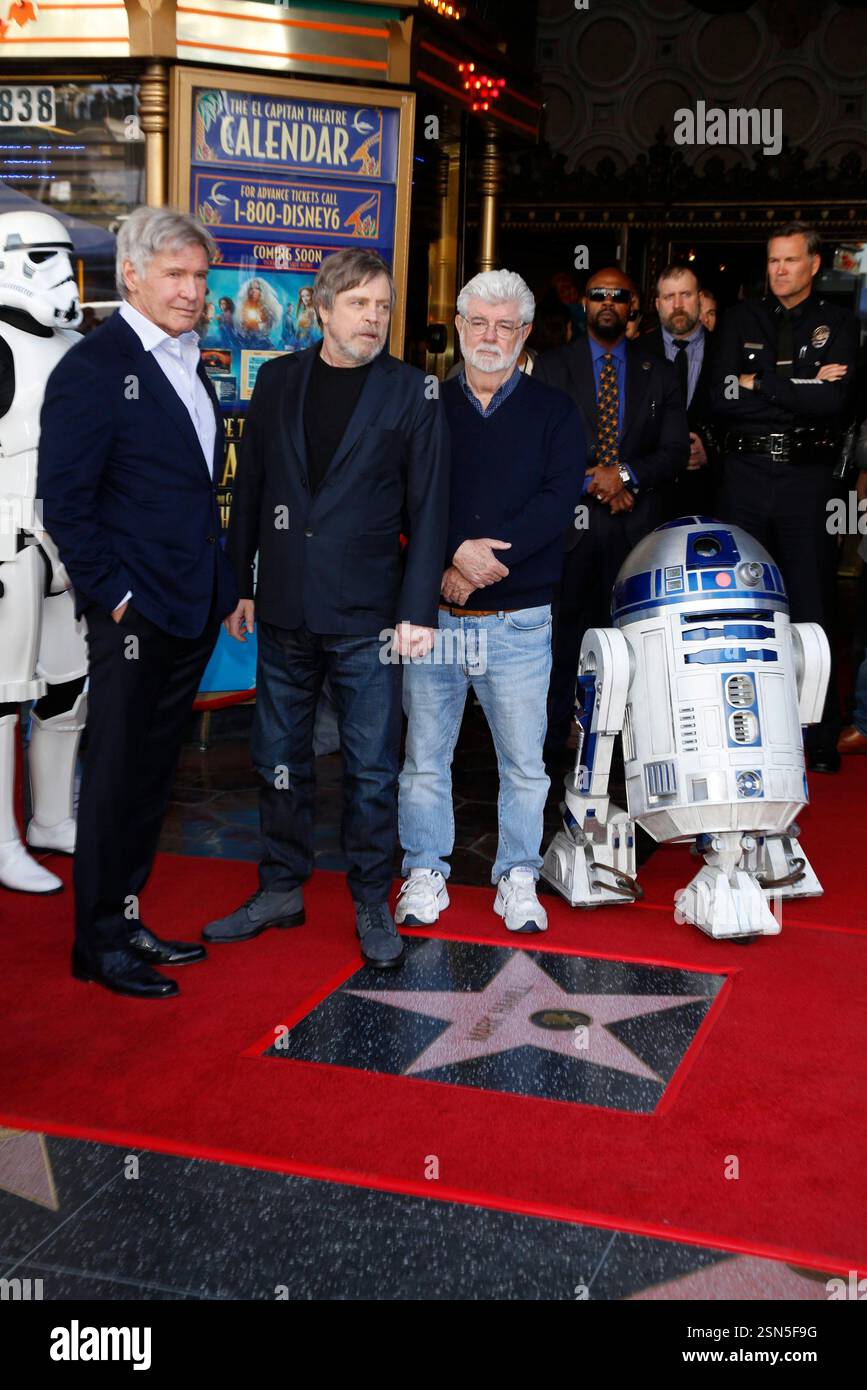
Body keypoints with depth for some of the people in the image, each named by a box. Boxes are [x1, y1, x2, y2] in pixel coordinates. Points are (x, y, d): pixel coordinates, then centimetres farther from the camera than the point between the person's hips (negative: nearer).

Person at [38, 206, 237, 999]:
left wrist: (220, 586, 12)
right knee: (118, 777, 3)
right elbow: (64, 502, -14)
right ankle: (99, 944, 16)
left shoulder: (187, 363, 13)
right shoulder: (93, 368, -11)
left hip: (192, 609, 8)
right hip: (134, 616, -8)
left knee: (152, 775, 16)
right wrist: (114, 594, -15)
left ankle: (127, 921, 29)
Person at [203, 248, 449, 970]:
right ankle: (281, 890, 27)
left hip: (367, 616, -3)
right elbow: (250, 487, 11)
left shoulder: (411, 391, -2)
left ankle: (373, 903, 19)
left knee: (372, 767, 4)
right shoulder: (278, 380, 7)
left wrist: (417, 609, -9)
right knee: (280, 758, 12)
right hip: (285, 612, 3)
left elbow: (429, 505, -4)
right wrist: (239, 584, 8)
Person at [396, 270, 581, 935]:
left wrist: (485, 559, -16)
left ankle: (518, 878, 19)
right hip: (433, 612, 1)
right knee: (425, 755, 7)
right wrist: (456, 552, -17)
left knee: (524, 761, 5)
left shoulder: (554, 412, 7)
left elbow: (559, 500, -6)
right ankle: (425, 873, 20)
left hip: (519, 620, 0)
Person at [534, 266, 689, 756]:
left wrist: (627, 474, -10)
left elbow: (676, 451, 7)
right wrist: (593, 480, -9)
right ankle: (557, 734, 5)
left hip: (635, 523, 1)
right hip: (569, 518, -1)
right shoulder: (551, 367, 10)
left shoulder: (659, 373, 14)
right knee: (566, 628, -2)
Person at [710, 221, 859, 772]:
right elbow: (721, 400, -2)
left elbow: (834, 402, -11)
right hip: (746, 474, 2)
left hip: (808, 477, -2)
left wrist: (760, 383, -7)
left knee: (813, 607, 0)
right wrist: (800, 391, -6)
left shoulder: (838, 323, 6)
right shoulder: (742, 319, 11)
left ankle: (821, 738, 8)